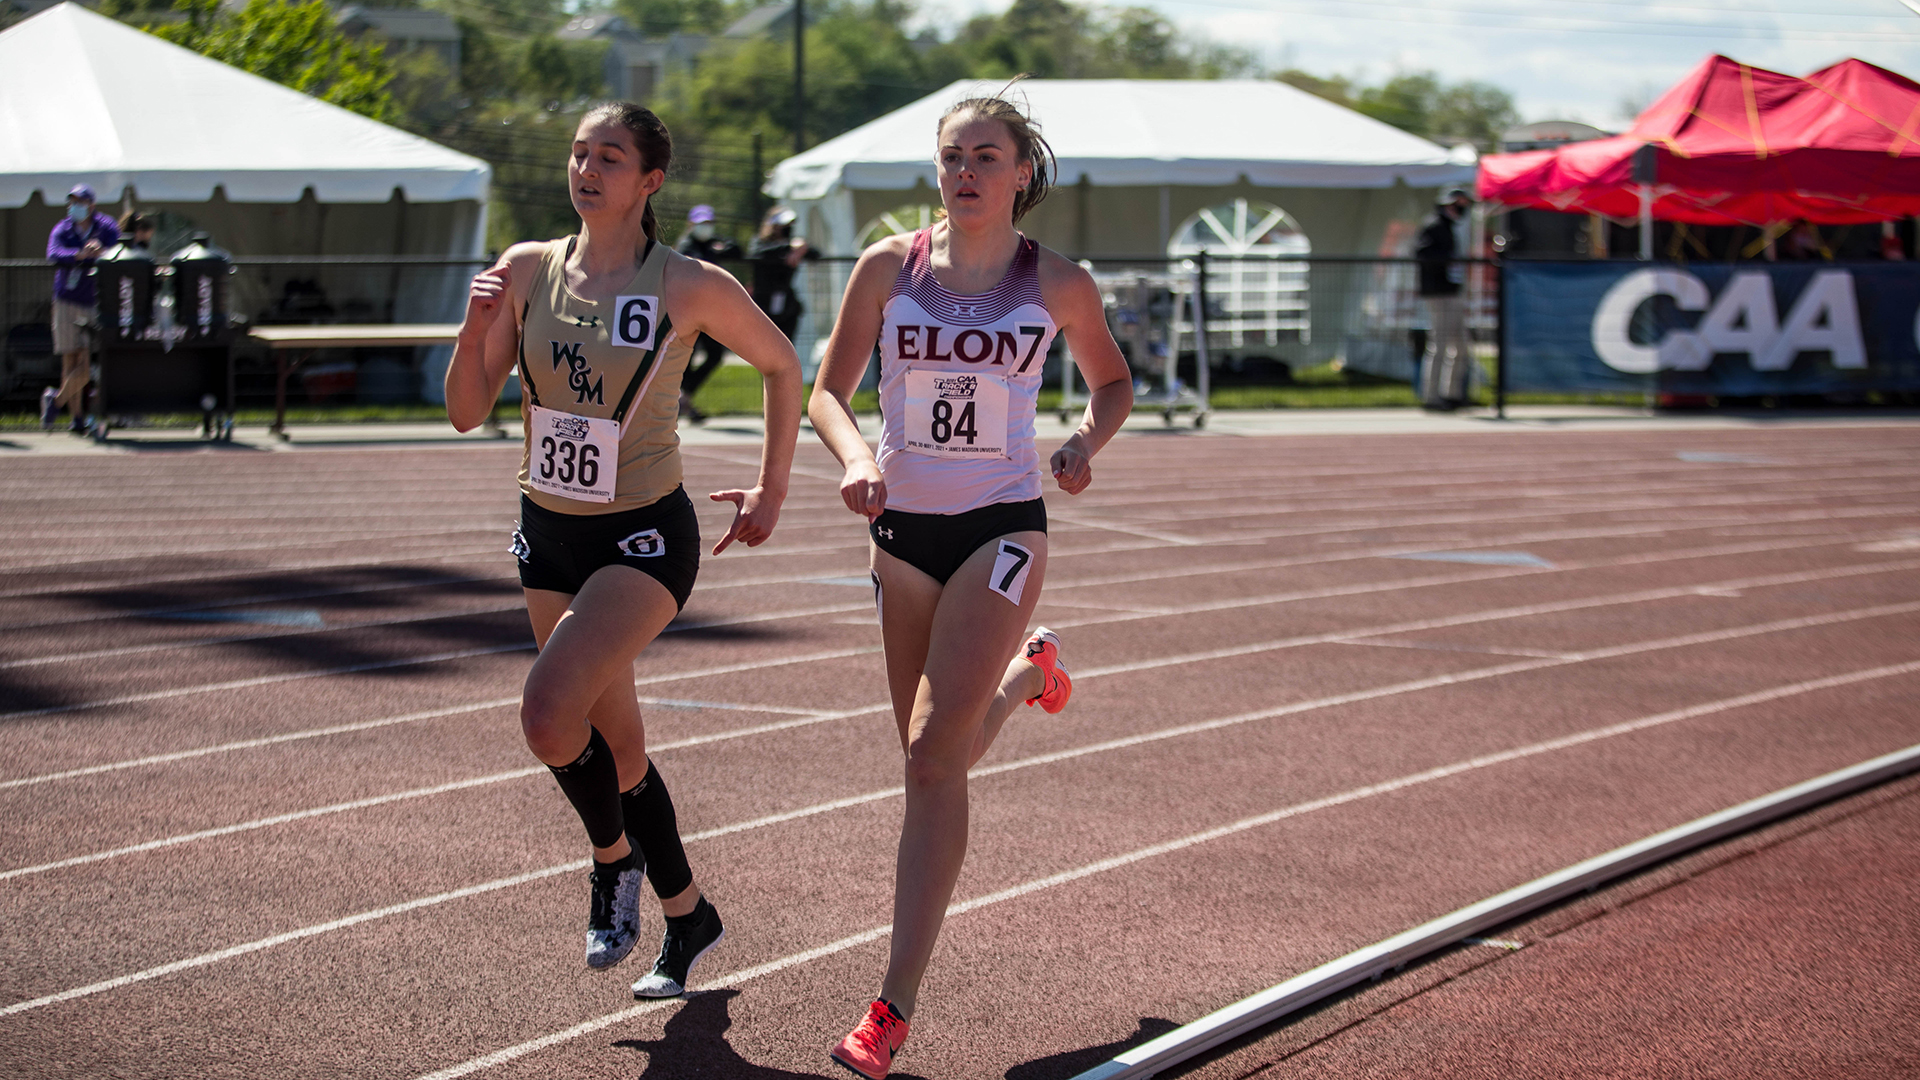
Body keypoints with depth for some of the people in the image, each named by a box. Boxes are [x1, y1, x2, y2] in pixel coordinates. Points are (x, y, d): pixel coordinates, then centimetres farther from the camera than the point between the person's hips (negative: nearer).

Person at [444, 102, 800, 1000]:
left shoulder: (691, 287, -12)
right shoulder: (528, 270, -2)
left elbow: (780, 366, 4)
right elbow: (467, 413, -1)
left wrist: (771, 491, 4)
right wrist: (476, 327, -19)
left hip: (644, 537, -5)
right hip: (549, 530, 5)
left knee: (549, 712, -23)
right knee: (614, 742, 15)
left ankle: (613, 857, 6)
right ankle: (686, 916, 36)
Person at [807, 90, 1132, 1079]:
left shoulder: (1059, 285, -2)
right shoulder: (888, 268, 0)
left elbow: (1113, 382, 14)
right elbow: (827, 391, 4)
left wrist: (1086, 443, -7)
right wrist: (855, 459, -17)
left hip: (1002, 530, -3)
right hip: (904, 527, 4)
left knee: (934, 757, -15)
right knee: (930, 756, 13)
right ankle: (1029, 675, 50)